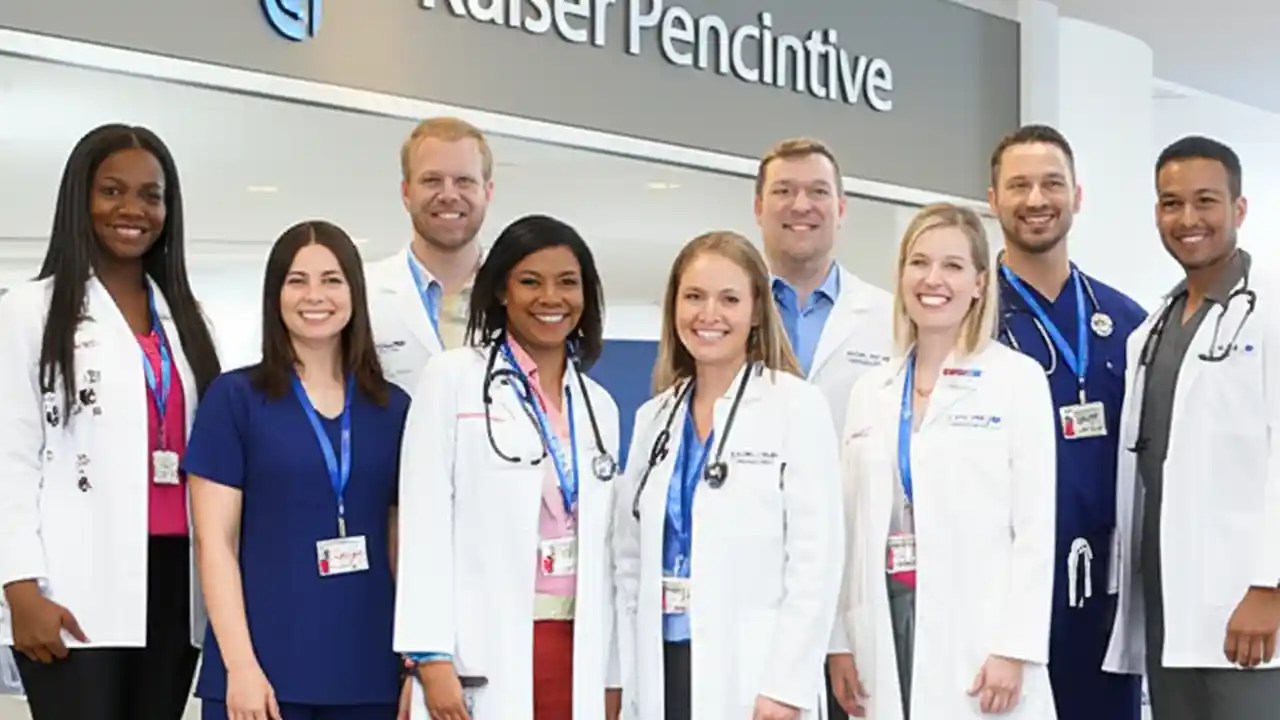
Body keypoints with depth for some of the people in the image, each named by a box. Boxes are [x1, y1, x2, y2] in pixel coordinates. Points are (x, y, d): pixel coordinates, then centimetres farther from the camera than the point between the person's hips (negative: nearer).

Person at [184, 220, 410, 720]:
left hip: (369, 673, 3)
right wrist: (240, 663, -11)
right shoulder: (235, 397, 1)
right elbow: (215, 542, -3)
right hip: (263, 669, -3)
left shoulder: (394, 408, 9)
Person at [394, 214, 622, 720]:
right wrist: (432, 656, -13)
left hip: (575, 654, 5)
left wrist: (611, 674, 12)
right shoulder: (453, 377, 1)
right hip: (482, 655, -4)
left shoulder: (599, 406, 15)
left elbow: (602, 548, 16)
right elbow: (425, 520, -6)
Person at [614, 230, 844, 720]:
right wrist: (629, 679, 6)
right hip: (665, 670, 5)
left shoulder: (797, 407, -3)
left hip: (754, 679, -5)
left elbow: (817, 557, -9)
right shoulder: (654, 416, 13)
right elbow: (631, 559, 13)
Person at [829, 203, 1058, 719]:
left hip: (978, 638, -4)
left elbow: (1036, 526, -6)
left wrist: (1014, 649, -12)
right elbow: (854, 527, 11)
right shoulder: (871, 391, 13)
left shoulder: (1018, 379, -1)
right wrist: (841, 640, 6)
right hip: (887, 627, 4)